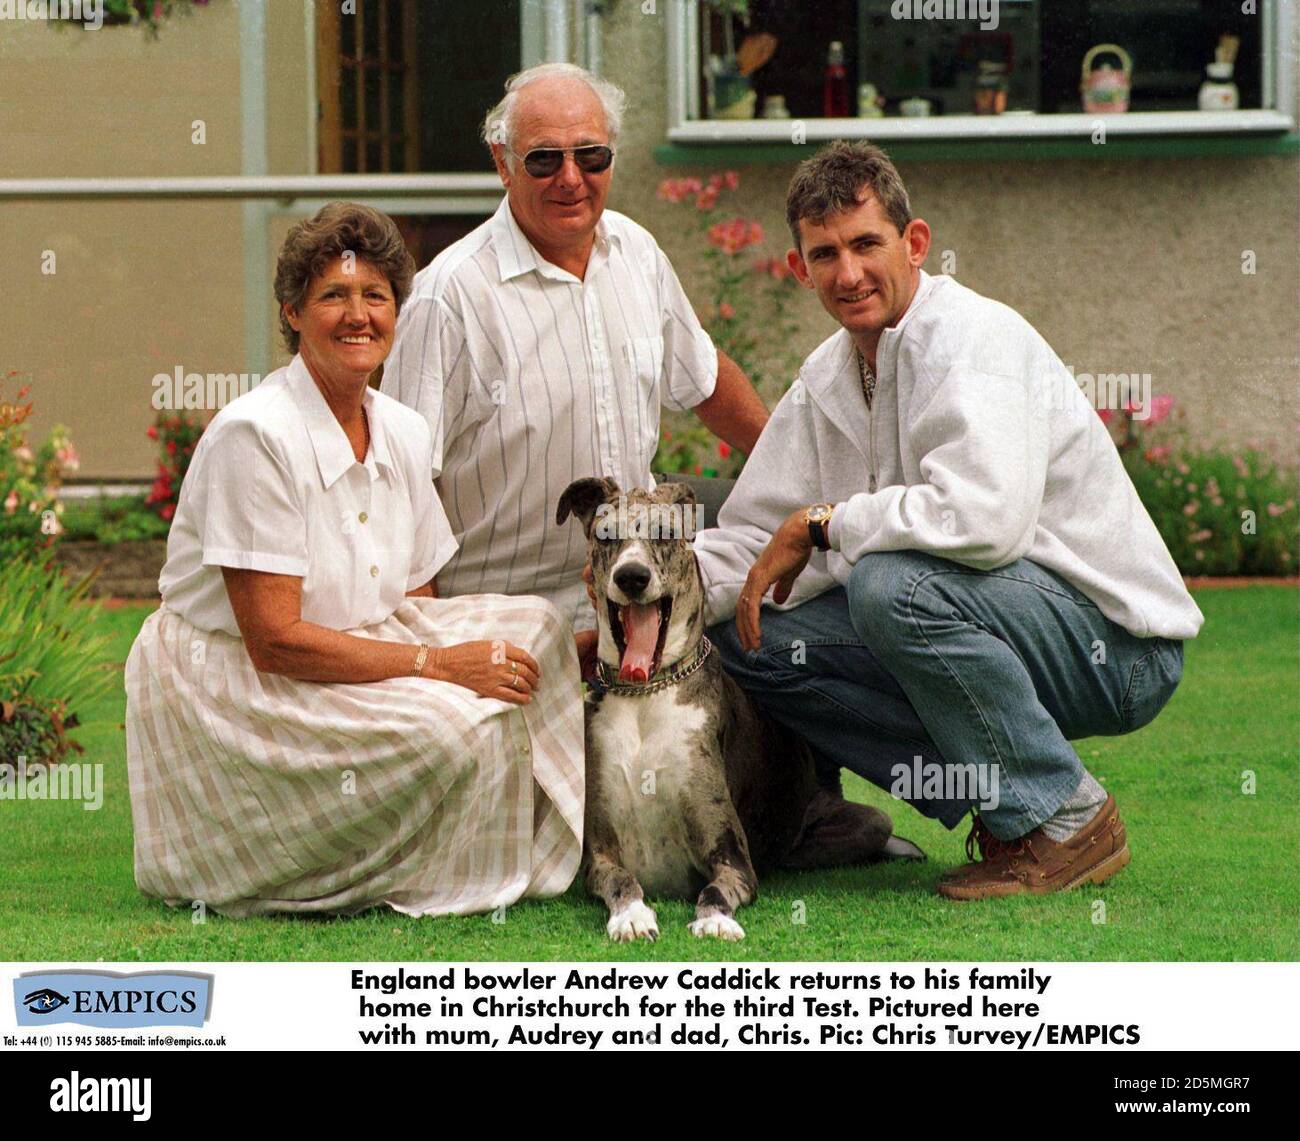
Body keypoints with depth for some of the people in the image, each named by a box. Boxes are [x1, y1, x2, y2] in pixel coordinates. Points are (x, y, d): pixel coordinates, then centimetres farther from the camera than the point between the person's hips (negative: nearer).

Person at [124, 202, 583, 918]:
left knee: (530, 626, -7)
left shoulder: (404, 435, 5)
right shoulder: (255, 435, -19)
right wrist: (437, 664, -23)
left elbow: (412, 604, 8)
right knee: (454, 727, -28)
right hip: (230, 690, -8)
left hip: (351, 656, 8)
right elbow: (274, 639, -22)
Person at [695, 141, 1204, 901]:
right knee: (748, 636, -3)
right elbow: (751, 538, 10)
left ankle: (1066, 821, -16)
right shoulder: (827, 378, 9)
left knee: (891, 582, -34)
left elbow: (987, 517, -35)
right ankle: (996, 804, 0)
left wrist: (819, 525, -22)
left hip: (1116, 642, -9)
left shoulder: (969, 338, -18)